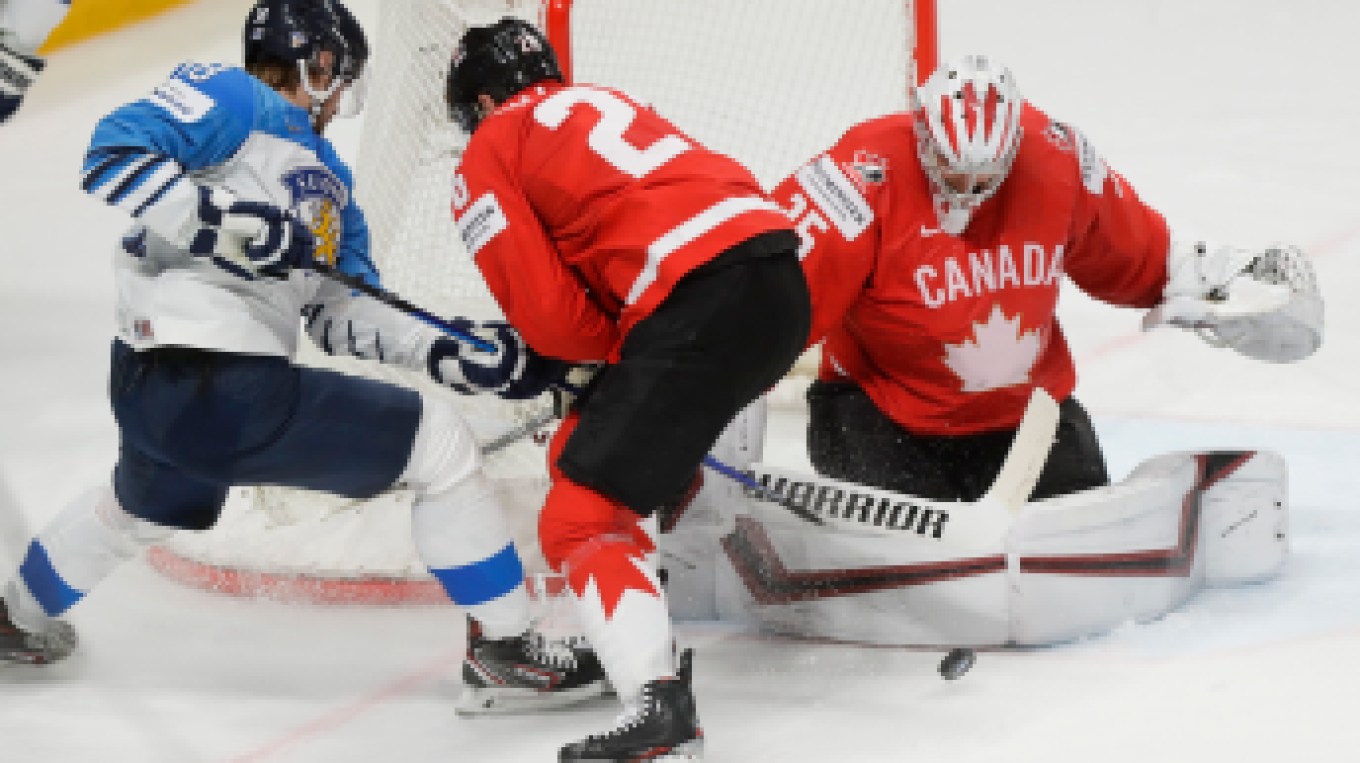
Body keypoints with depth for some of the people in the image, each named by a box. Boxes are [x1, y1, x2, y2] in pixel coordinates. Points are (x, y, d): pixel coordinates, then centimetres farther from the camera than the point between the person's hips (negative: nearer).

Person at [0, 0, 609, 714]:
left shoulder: (328, 179, 21)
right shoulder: (231, 99, -5)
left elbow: (340, 310, 15)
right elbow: (112, 152, -16)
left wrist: (449, 351, 2)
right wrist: (218, 218, -23)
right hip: (221, 386, -11)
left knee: (142, 507, 41)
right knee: (442, 443, -4)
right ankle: (502, 648, 2)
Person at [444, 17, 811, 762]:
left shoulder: (489, 156, 9)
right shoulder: (600, 105, 32)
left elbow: (545, 313, 1)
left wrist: (609, 345, 17)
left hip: (704, 305, -8)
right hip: (780, 276, 8)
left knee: (581, 515, -7)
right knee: (587, 450, 27)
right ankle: (617, 640, 30)